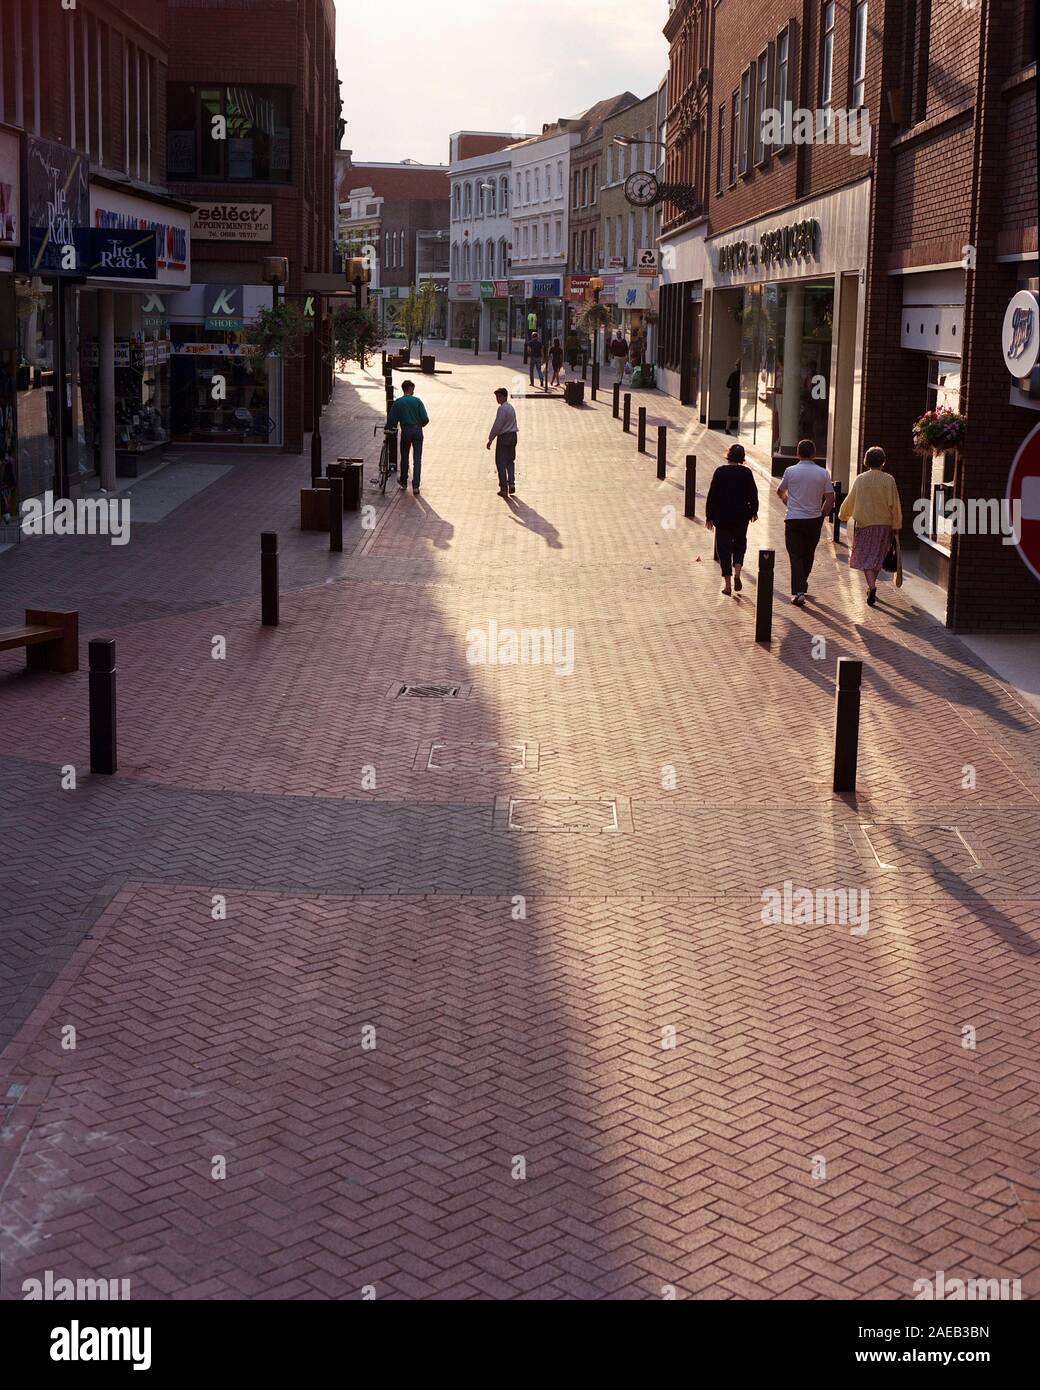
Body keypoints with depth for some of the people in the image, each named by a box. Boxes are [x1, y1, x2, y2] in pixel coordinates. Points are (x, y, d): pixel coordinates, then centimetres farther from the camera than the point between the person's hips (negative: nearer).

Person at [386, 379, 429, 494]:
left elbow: (391, 419, -3)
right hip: (417, 431, -1)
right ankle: (416, 485, -4)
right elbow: (425, 419, -6)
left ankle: (403, 481, 29)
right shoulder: (417, 401, -4)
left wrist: (389, 428, 15)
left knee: (404, 457, 17)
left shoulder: (398, 402, -1)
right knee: (417, 458, 2)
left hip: (405, 431, 1)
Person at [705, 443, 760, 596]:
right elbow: (753, 494, 2)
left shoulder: (720, 471, -6)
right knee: (740, 544, 19)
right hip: (741, 516, 1)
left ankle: (727, 583, 0)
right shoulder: (746, 472, -4)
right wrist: (754, 511, 19)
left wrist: (709, 516, 2)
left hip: (722, 516, -1)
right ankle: (737, 572, -2)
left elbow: (712, 495, -5)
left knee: (724, 548, 4)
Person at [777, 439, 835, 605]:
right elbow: (830, 498, -3)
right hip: (814, 520, 2)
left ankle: (798, 592, -14)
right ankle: (802, 586, 34)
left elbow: (780, 491, 11)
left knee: (796, 556, -2)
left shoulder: (790, 471, -5)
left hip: (794, 520, -2)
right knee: (808, 555, 18)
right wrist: (821, 515, 11)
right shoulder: (823, 473, -2)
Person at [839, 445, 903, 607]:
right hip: (884, 525, 1)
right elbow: (894, 504, -5)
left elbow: (850, 501, 5)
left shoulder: (860, 480, -4)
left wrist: (844, 516, 24)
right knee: (878, 557, 16)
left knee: (866, 559, 1)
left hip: (864, 524, -1)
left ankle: (872, 587, -19)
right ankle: (871, 586, 25)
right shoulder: (889, 480, -6)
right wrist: (896, 525, 2)